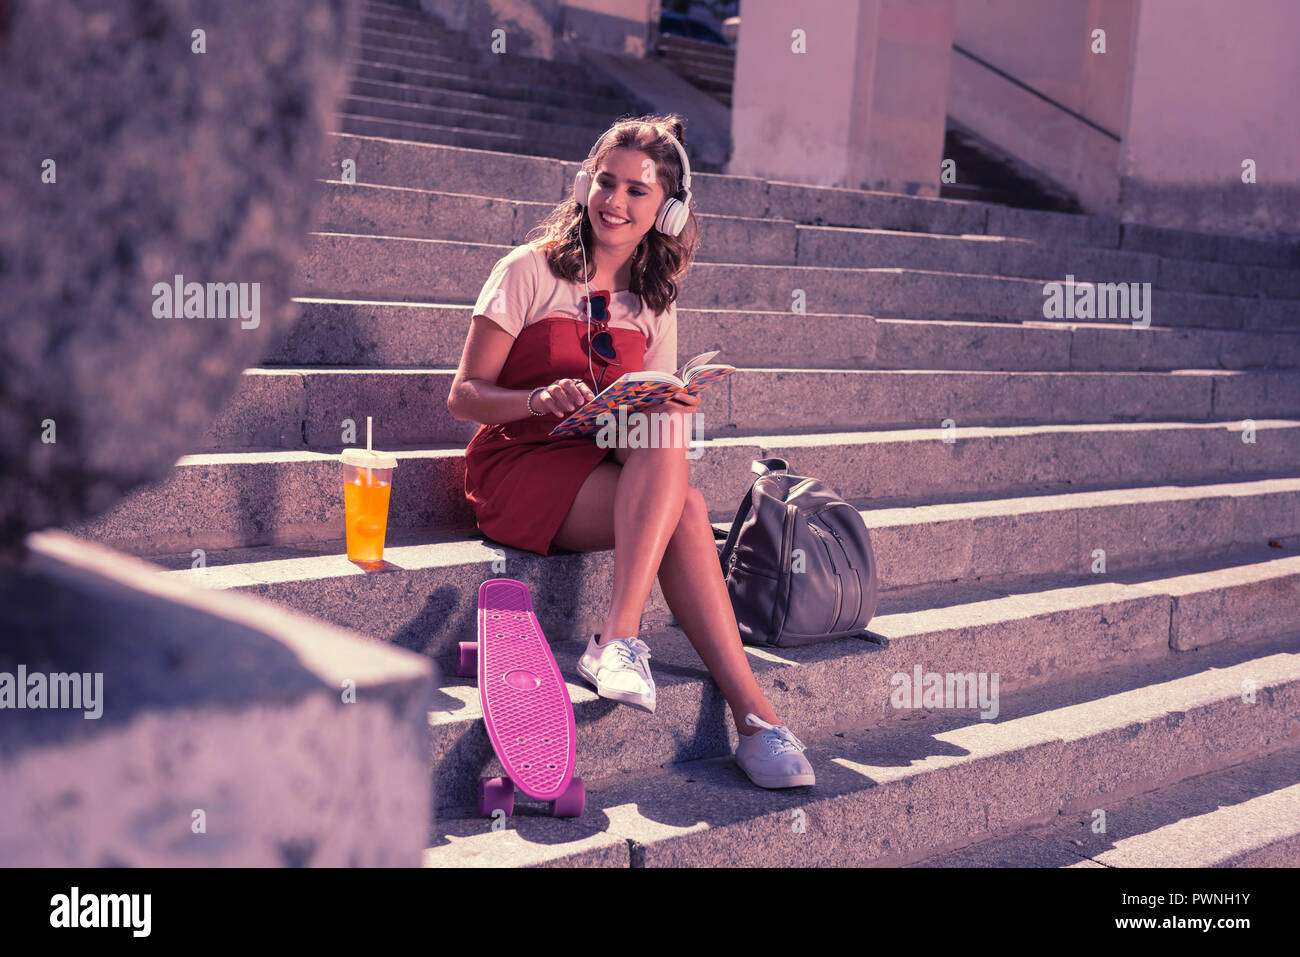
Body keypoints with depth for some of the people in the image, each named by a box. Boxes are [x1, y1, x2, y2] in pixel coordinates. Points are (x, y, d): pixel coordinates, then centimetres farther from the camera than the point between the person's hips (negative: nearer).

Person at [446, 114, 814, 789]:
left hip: (616, 472, 4)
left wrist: (674, 410, -11)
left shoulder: (654, 303, 12)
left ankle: (616, 636, -38)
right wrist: (541, 401, -24)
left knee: (667, 429, -32)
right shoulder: (530, 271, -2)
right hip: (519, 465, -4)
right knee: (685, 507, -30)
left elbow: (662, 415, 13)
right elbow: (464, 396, -4)